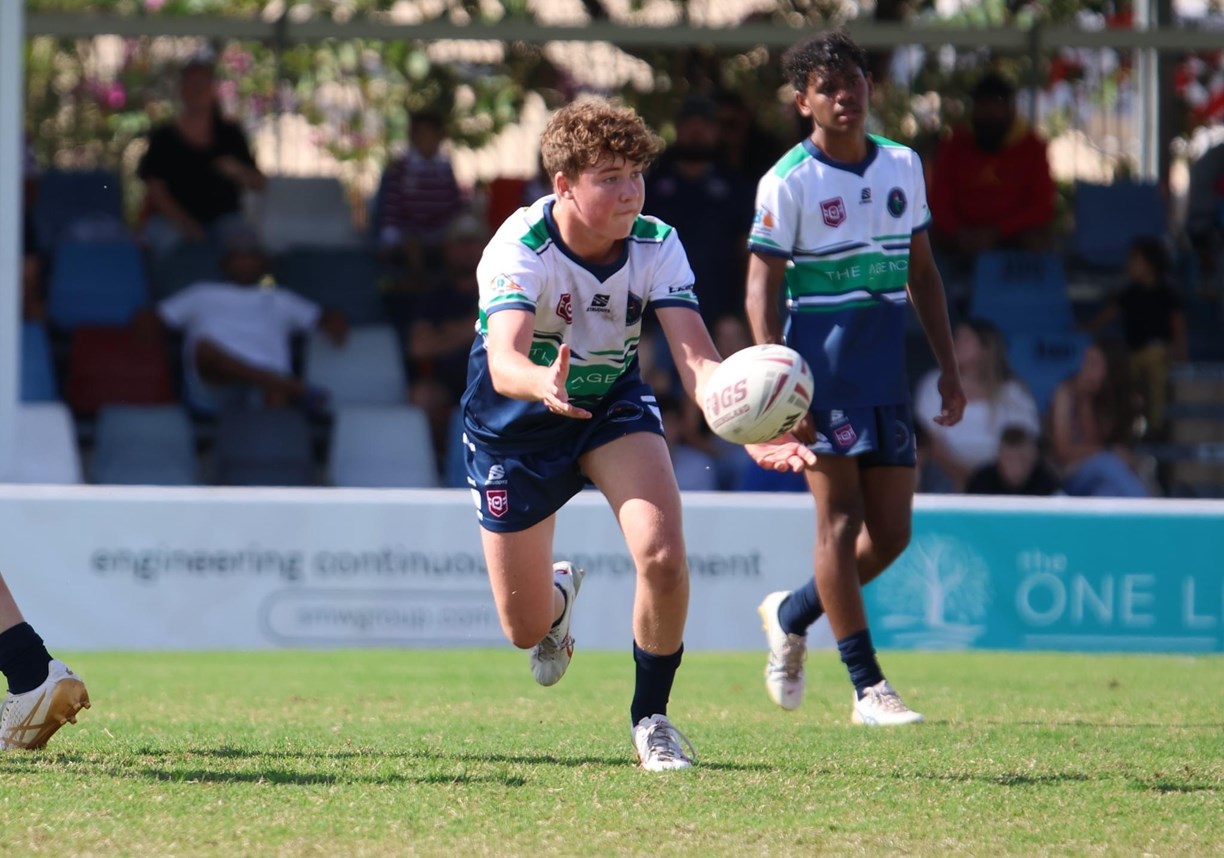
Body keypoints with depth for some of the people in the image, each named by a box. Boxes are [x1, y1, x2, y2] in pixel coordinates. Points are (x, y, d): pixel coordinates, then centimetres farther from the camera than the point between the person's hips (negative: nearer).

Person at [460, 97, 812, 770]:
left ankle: (651, 717, 0)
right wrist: (544, 385, -71)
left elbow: (697, 359, -31)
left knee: (663, 555, -24)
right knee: (525, 630, 5)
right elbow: (503, 361, -46)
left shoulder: (657, 247, -21)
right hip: (513, 428, -2)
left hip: (613, 407, 2)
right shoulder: (520, 250, -30)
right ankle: (559, 593, 46)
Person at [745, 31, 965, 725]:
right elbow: (762, 289, -8)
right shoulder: (788, 182, -6)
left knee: (891, 531, 4)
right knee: (842, 520, -8)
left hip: (887, 367, 6)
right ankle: (869, 687, -6)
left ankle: (791, 615, 29)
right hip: (822, 364, -6)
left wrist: (950, 369, 14)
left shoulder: (904, 167, 10)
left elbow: (922, 273, 18)